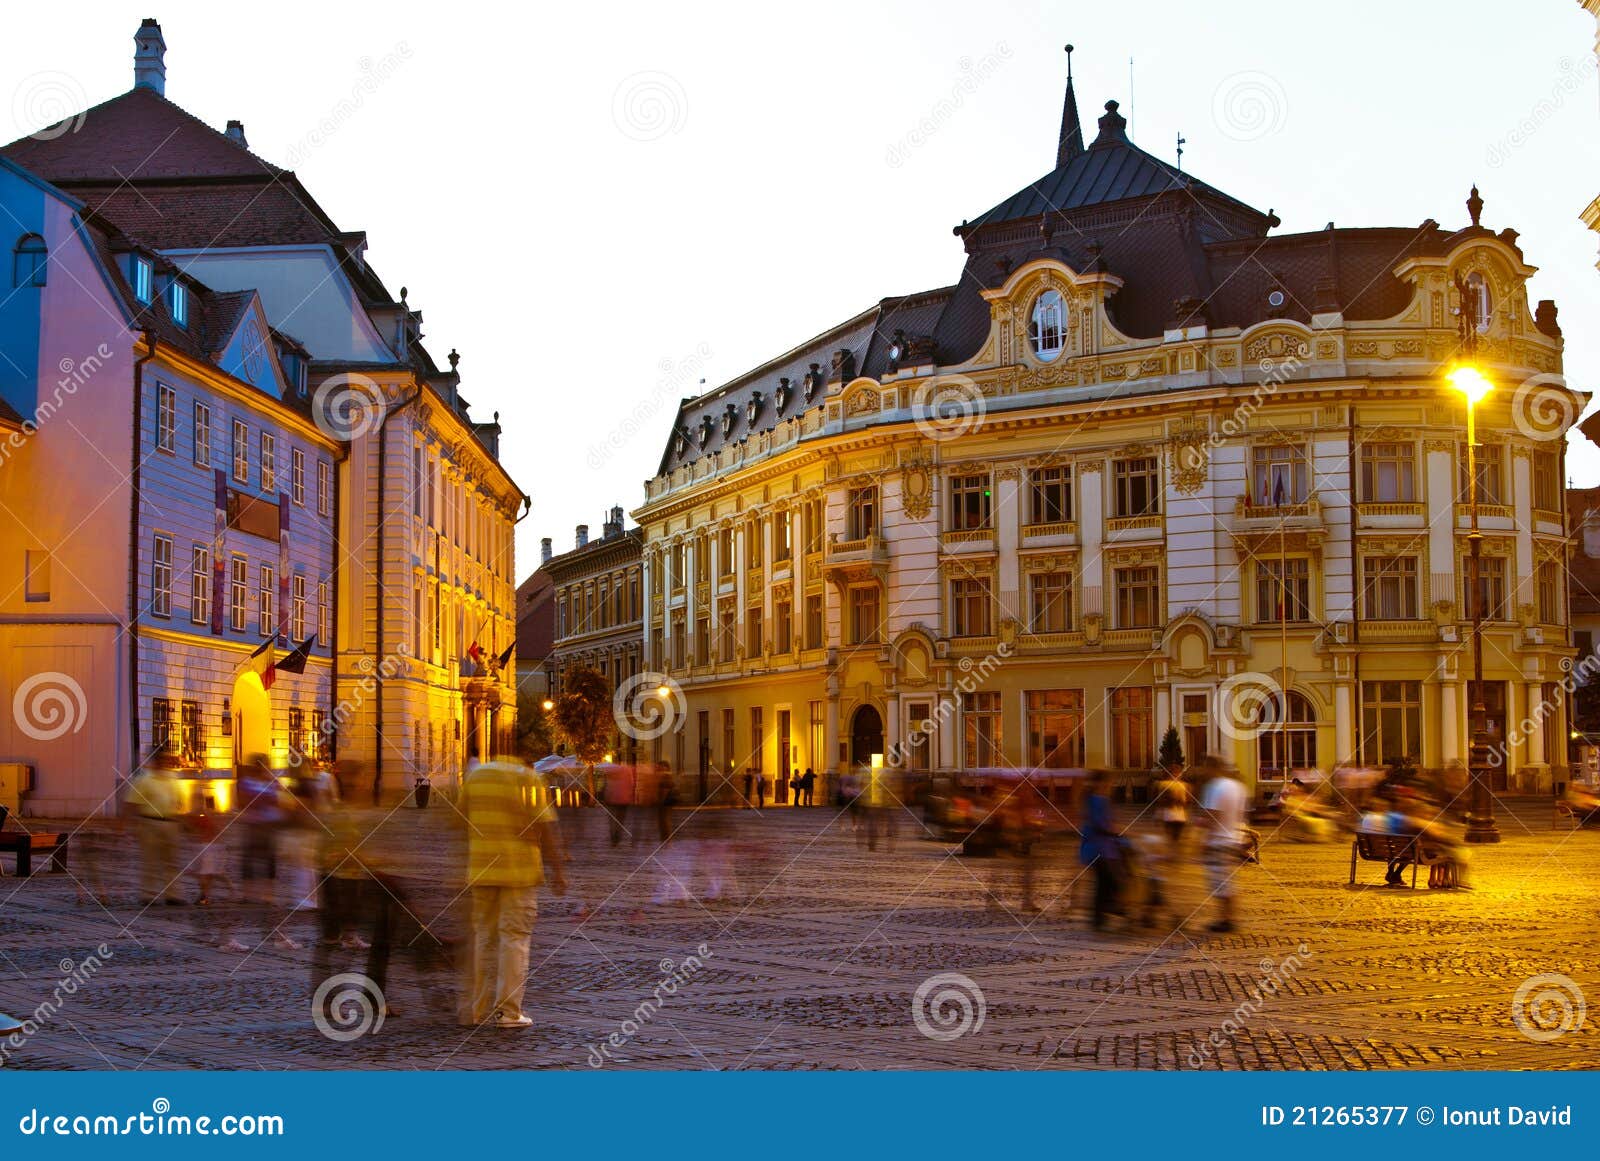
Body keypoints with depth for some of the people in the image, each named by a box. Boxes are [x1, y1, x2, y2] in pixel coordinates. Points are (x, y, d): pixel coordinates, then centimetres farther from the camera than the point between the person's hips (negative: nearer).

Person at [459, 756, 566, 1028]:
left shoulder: (475, 776, 8)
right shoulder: (529, 779, -6)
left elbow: (463, 825, 12)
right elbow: (545, 828, -11)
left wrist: (468, 868, 21)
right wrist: (557, 871, -5)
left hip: (481, 871, 4)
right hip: (519, 871, -4)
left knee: (484, 936, 13)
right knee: (515, 938, 0)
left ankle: (479, 1009, 17)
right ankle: (508, 1011, -2)